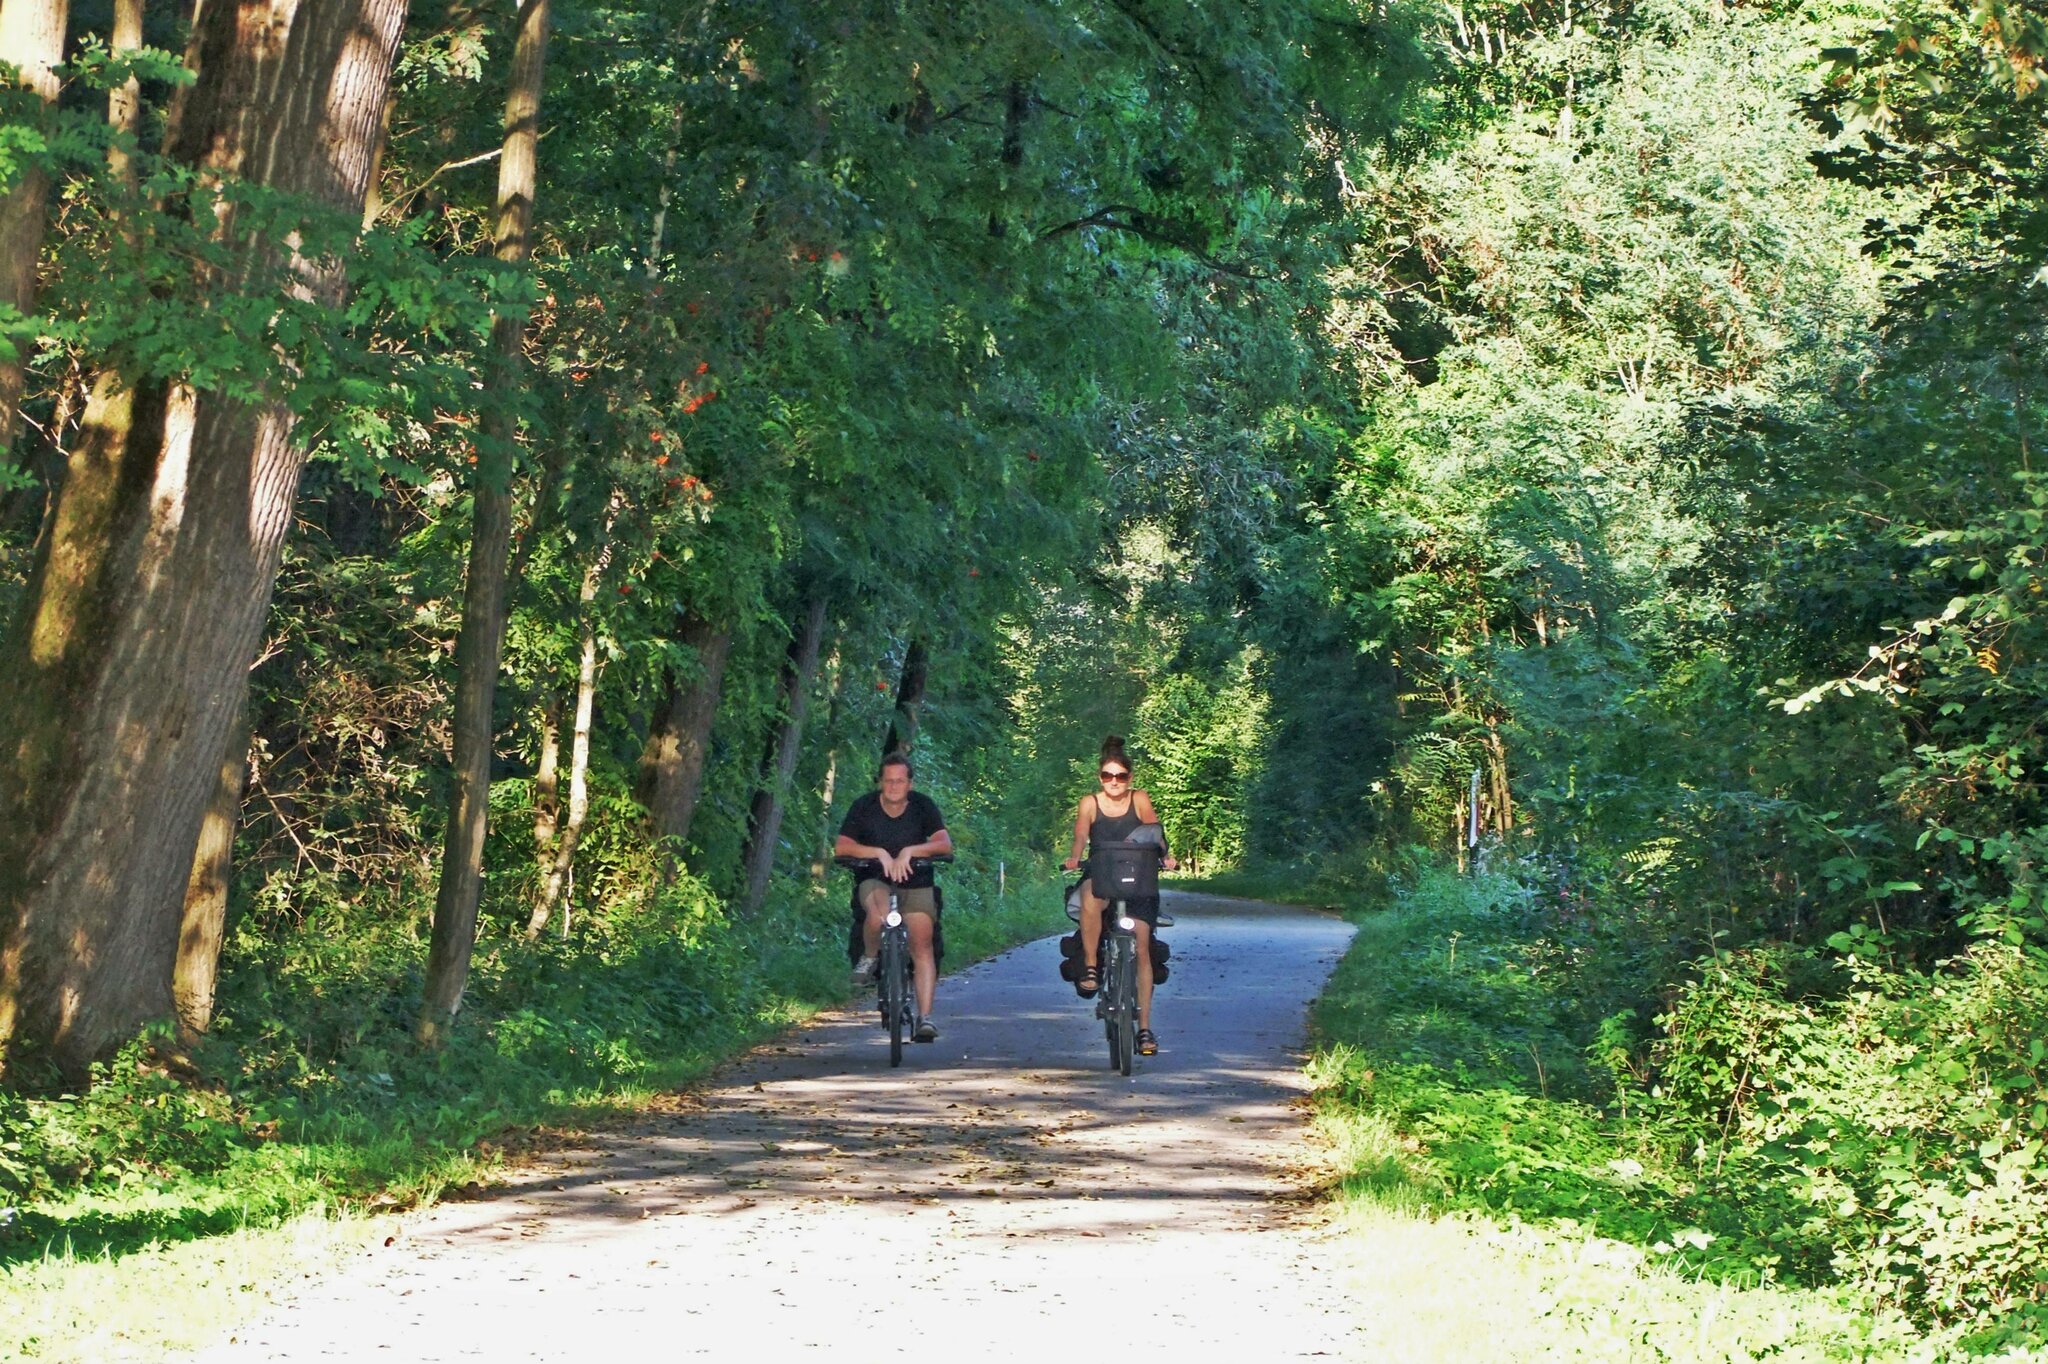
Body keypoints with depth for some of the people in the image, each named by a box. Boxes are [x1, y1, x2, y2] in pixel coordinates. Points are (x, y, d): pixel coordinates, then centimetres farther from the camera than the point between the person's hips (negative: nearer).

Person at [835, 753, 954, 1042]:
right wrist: (879, 853, -28)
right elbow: (841, 847, -15)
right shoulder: (864, 807, -8)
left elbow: (945, 844, -15)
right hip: (874, 881, -1)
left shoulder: (923, 806, -6)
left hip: (916, 883, 1)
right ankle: (869, 957, -5)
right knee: (878, 914, -35)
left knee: (922, 945, -14)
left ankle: (925, 1016, -14)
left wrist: (909, 851, -30)